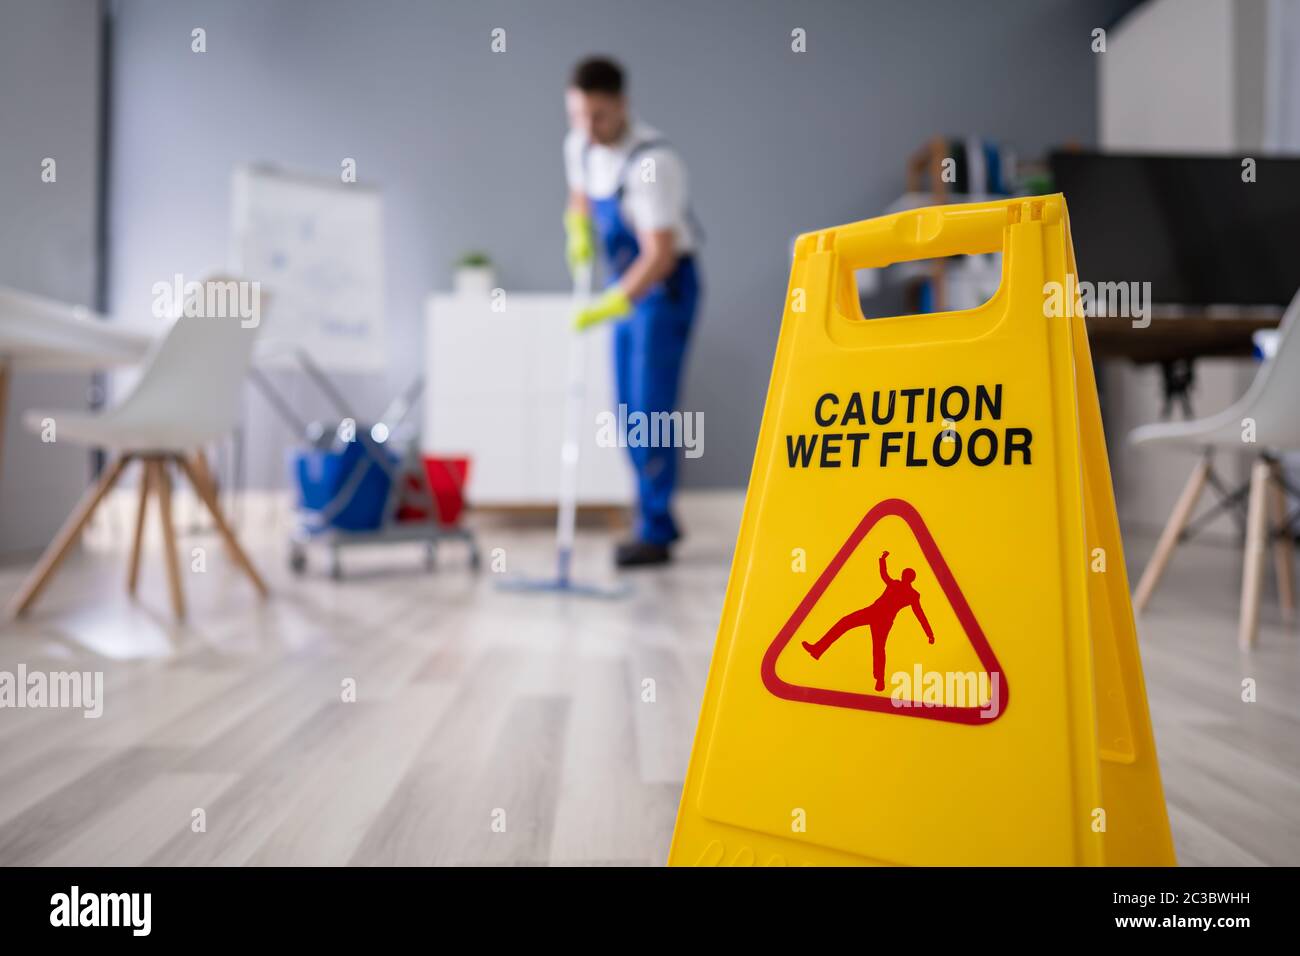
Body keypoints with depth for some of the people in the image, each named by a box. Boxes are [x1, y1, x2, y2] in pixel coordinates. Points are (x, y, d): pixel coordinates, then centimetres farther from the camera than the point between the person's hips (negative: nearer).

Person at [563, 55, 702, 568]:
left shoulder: (652, 162, -25)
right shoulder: (579, 146, 0)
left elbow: (661, 254, -27)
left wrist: (611, 305, -36)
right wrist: (578, 228, -2)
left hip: (666, 286, -8)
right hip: (627, 285, 8)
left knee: (650, 409, -10)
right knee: (629, 410, 10)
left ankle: (654, 533, 0)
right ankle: (657, 519, 22)